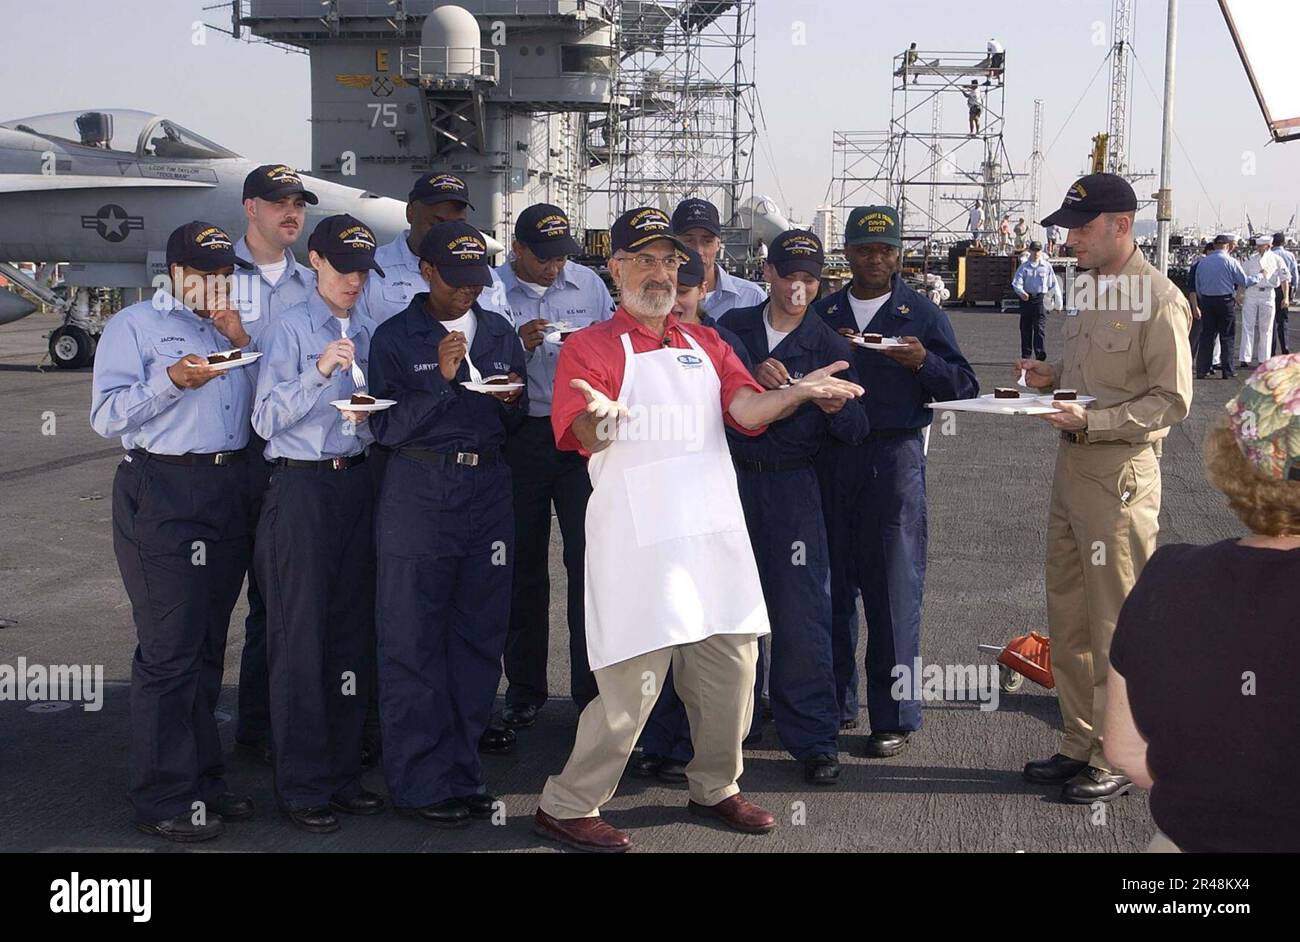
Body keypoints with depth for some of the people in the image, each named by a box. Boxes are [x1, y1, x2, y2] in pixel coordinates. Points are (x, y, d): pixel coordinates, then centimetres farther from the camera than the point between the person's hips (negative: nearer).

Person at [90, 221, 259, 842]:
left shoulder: (231, 327, 19)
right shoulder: (135, 326, 1)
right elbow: (107, 416, -9)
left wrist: (244, 344, 2)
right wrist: (171, 381, -21)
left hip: (230, 489, 6)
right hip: (161, 496, -6)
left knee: (207, 647, 12)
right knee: (168, 651, -7)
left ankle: (202, 780, 21)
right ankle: (162, 801, 1)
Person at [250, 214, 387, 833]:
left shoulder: (368, 334, 15)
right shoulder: (292, 328, -2)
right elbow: (266, 418, -9)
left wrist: (370, 416, -1)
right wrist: (319, 372, -19)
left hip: (356, 484, 6)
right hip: (301, 486, -6)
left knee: (353, 631, 8)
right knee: (300, 635, -3)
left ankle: (341, 772, 19)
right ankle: (301, 787, 5)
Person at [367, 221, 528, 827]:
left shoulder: (500, 333, 13)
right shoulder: (395, 338, 0)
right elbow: (386, 427, -7)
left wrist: (512, 401, -4)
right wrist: (442, 380, -16)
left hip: (487, 488, 4)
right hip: (419, 492, -4)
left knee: (479, 637, 6)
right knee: (413, 643, -1)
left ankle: (462, 774, 18)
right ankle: (420, 783, 9)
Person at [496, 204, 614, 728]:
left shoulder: (589, 284, 8)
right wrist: (518, 345, -18)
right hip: (519, 441, -1)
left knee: (589, 561, -1)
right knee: (523, 566, 8)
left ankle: (592, 687, 8)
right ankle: (524, 689, 20)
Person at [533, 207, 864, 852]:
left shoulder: (706, 345, 17)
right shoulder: (592, 346, -1)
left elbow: (746, 408, 1)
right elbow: (585, 434, -16)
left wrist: (800, 391, -18)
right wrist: (597, 418, -39)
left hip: (714, 533, 6)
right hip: (638, 539, -6)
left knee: (730, 670, 12)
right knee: (632, 682, -7)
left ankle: (715, 789, 33)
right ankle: (568, 806, 9)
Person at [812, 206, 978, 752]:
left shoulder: (922, 315, 5)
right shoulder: (822, 313, 13)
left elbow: (964, 388, 2)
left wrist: (923, 362, -16)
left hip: (894, 456, -3)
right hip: (829, 456, 3)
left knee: (894, 587, -2)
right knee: (831, 583, 7)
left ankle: (894, 715, 7)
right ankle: (835, 703, 20)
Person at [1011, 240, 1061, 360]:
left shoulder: (1047, 266, 7)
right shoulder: (1024, 266, 7)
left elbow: (1054, 285, 11)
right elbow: (1016, 282, -5)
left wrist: (1057, 303, 11)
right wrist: (1021, 292, -26)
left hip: (1041, 298, -2)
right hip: (1026, 298, 2)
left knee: (1040, 327, -11)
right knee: (1025, 327, 6)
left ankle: (1041, 353, -18)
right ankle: (1026, 354, 14)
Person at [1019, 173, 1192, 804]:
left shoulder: (1160, 300, -14)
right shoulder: (1086, 287, 12)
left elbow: (1171, 400, -15)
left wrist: (1090, 422, -23)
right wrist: (1052, 376, 4)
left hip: (1120, 471, -9)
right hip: (1072, 463, 9)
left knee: (1116, 622, 1)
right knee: (1067, 615, 14)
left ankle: (1117, 760, 12)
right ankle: (1079, 744, 27)